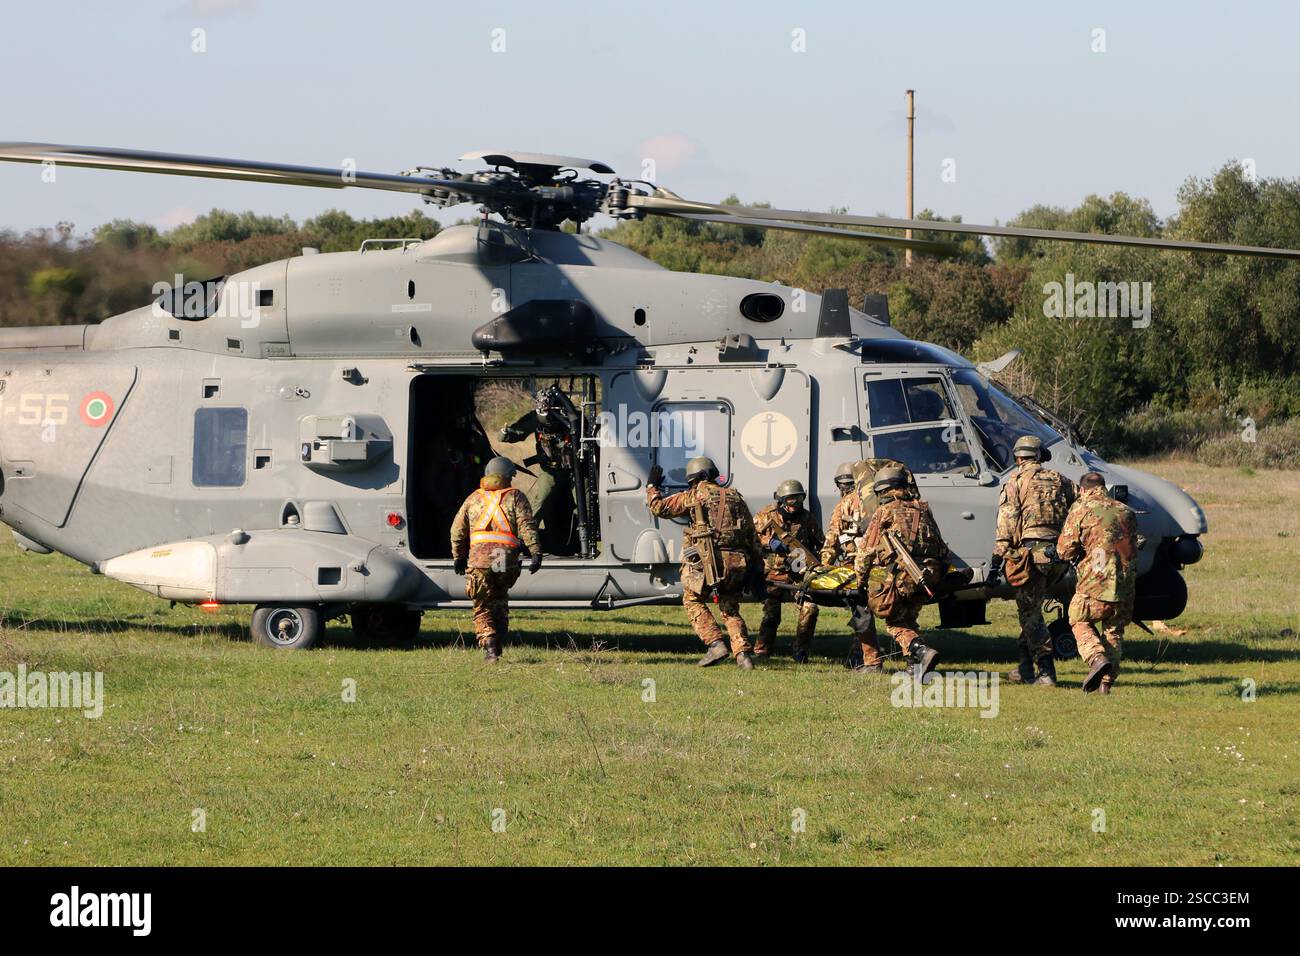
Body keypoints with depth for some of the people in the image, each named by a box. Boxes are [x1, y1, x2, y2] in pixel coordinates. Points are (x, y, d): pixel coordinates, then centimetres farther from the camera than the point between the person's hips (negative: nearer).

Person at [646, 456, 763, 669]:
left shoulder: (694, 496, 5)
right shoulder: (735, 497, 19)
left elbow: (659, 507, 8)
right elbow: (752, 535, 17)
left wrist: (651, 487, 26)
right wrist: (757, 568, 19)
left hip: (709, 561, -5)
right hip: (737, 562, 5)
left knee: (693, 600, 13)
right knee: (730, 609, 16)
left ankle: (715, 643, -4)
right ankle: (742, 654, 0)